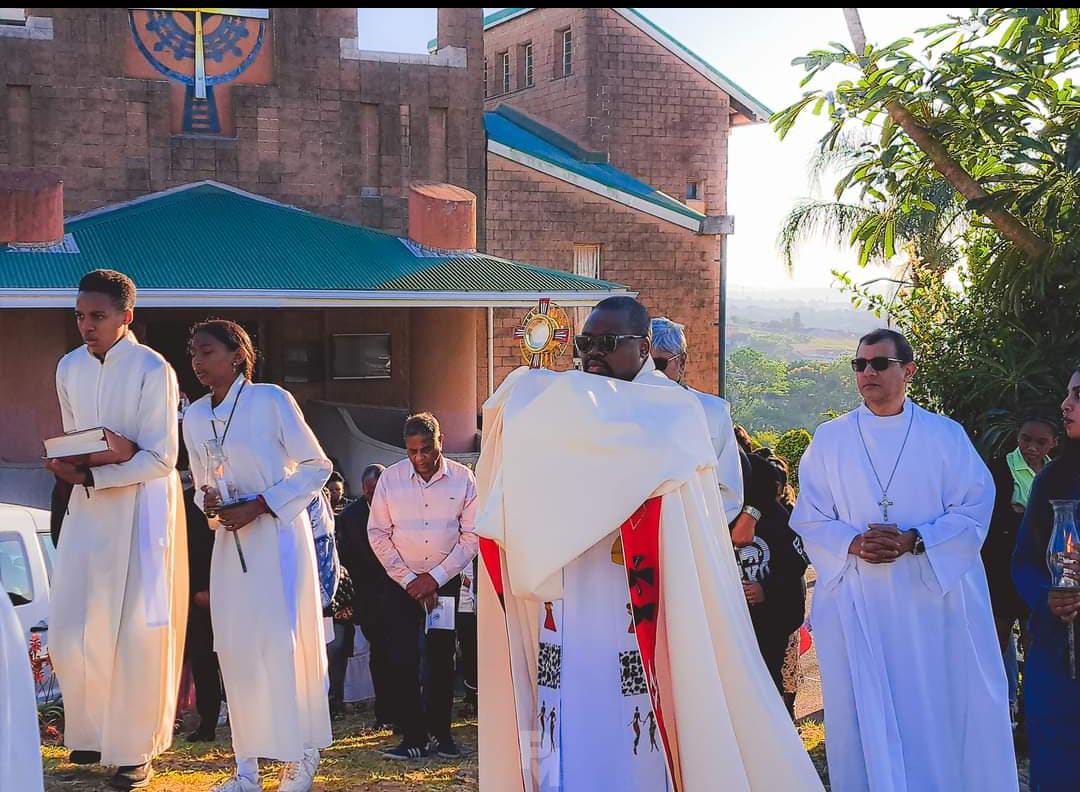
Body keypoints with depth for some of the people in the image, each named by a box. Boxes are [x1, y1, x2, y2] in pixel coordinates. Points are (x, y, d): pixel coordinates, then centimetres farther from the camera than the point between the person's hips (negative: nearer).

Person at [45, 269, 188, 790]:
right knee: (71, 627, 3)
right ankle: (92, 733, 22)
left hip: (142, 507, -5)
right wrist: (82, 462, -9)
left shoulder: (153, 370, -12)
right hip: (88, 507, 5)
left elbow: (161, 459, -13)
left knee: (136, 630, -1)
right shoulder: (69, 368, 6)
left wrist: (90, 475, -20)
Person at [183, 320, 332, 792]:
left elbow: (316, 466, -7)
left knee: (282, 642, -8)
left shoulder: (271, 400, -9)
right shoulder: (194, 416, 9)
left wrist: (259, 505, -15)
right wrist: (210, 504, -5)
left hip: (277, 534, -5)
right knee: (235, 647, 3)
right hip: (229, 539, 6)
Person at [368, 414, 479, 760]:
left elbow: (472, 536, -4)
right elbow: (378, 533, -1)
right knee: (402, 661, -6)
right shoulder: (390, 478, -4)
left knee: (441, 659, 4)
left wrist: (435, 578, -10)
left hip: (445, 581, 0)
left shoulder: (463, 479, -5)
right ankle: (413, 737, -1)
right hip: (402, 581, 0)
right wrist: (409, 580, -7)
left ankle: (440, 732, 16)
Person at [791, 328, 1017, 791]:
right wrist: (852, 544, -15)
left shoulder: (945, 436, 4)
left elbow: (975, 509, -2)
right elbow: (810, 519, 5)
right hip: (856, 602, 1)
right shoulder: (829, 440, 7)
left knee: (937, 713, 1)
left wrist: (914, 541, -16)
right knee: (867, 717, 3)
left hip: (934, 595, -1)